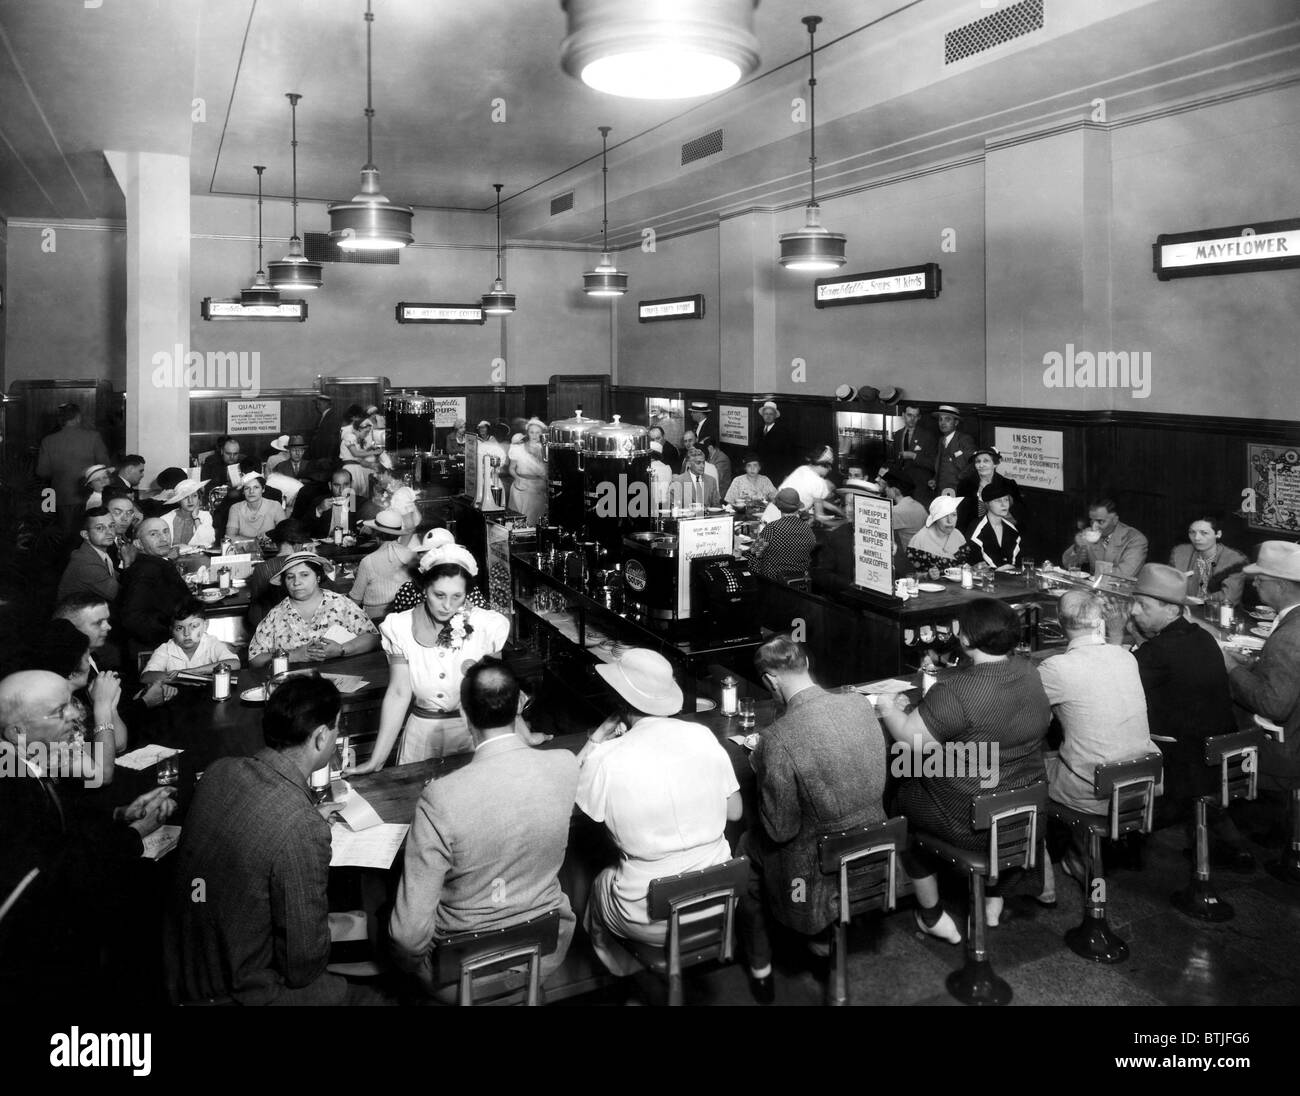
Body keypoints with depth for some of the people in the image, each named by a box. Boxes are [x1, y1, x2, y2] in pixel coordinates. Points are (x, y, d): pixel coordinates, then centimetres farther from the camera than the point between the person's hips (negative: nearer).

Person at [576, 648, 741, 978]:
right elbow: (734, 812, 2)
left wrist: (596, 739, -2)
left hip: (653, 922, -3)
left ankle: (635, 978, 30)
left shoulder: (605, 759, -20)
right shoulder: (703, 736, -9)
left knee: (600, 883, 28)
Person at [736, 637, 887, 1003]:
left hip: (820, 878, -6)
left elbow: (781, 830, -18)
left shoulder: (777, 740, -27)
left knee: (746, 845, 22)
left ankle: (760, 969, 34)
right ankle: (822, 938, 45)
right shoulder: (862, 704, -9)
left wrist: (761, 770, -3)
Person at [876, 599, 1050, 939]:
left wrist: (889, 709, -4)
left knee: (902, 798, 18)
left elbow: (911, 740, -24)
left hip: (972, 827, -6)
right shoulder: (1030, 674, -5)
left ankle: (932, 916, 26)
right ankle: (994, 901, 41)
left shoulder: (955, 692, -28)